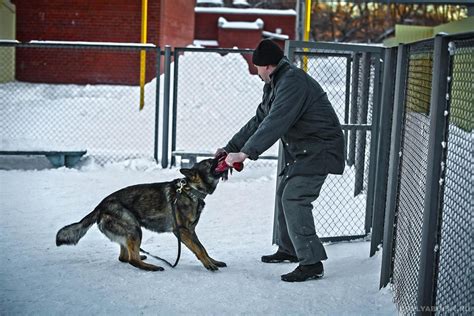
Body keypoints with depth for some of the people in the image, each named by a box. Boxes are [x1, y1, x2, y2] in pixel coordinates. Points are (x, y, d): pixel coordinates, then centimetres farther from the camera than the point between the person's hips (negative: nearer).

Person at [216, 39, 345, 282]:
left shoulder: (293, 82, -23)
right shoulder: (274, 84, 11)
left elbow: (275, 124, -32)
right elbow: (259, 120, 14)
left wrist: (245, 153, -35)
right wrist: (230, 148, 9)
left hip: (320, 148, -11)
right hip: (302, 149, 11)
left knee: (294, 198, -17)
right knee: (284, 193, 17)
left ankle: (311, 263, -14)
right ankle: (288, 249, 33)